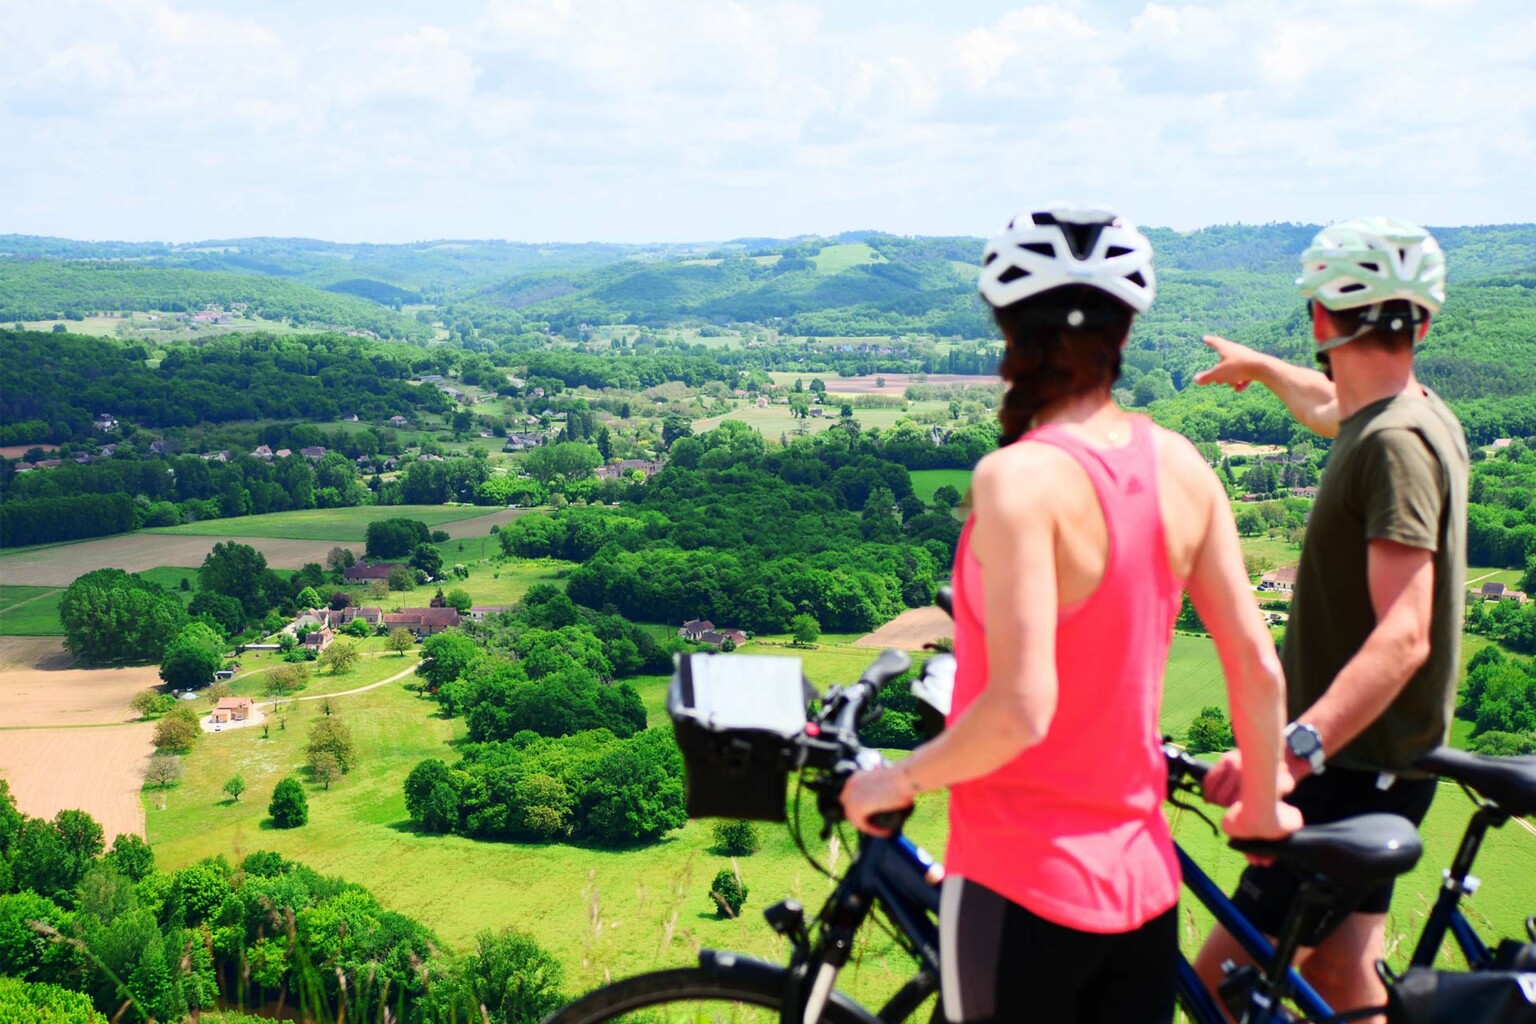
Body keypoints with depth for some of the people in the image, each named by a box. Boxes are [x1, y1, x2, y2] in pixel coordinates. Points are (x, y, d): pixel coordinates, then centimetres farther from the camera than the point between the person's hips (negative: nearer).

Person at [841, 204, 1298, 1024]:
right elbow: (1258, 667, 2)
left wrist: (895, 781, -9)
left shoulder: (1019, 479, -20)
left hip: (1023, 886, -6)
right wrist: (1261, 806, 18)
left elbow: (1019, 710, -25)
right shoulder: (1181, 467, -2)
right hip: (1142, 882, 6)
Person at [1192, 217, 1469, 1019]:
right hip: (1366, 763, 10)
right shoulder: (1409, 415, 9)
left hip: (1357, 770, -10)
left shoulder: (1395, 443, -22)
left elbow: (1404, 635, -32)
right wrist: (1258, 367, 52)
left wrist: (1297, 746, -43)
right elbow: (1333, 409, 35)